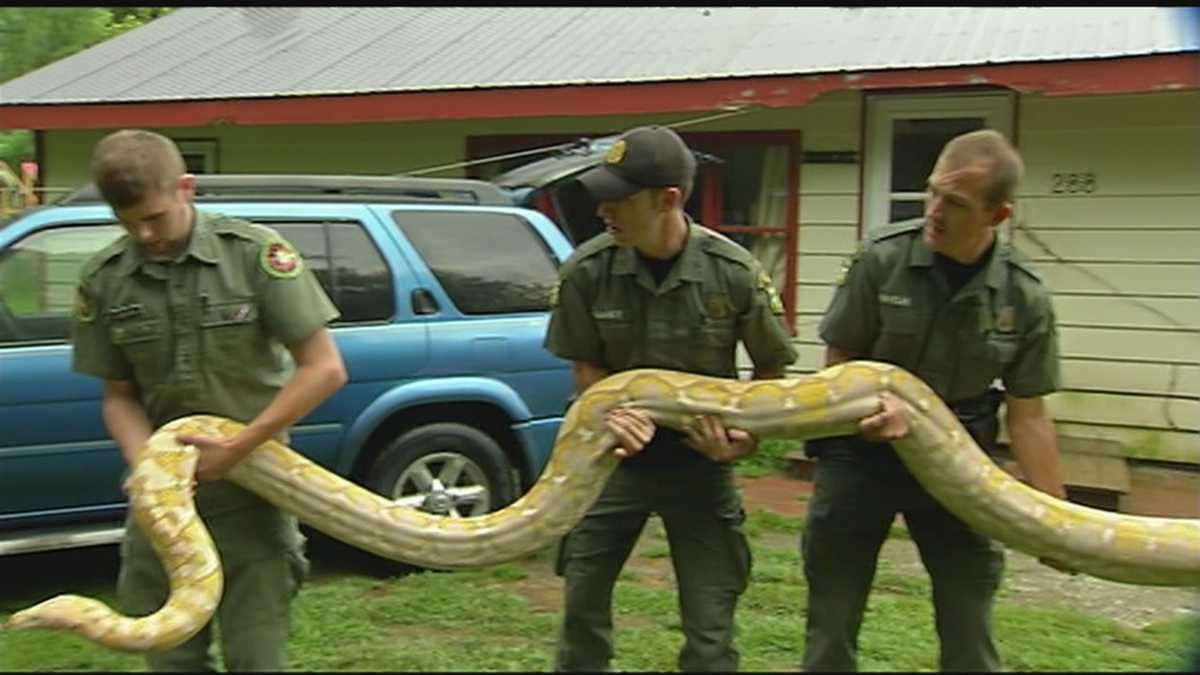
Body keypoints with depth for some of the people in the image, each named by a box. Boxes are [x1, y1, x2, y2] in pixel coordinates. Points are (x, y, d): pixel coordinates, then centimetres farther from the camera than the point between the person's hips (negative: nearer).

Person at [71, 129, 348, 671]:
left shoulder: (254, 252, -11)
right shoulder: (103, 280, -2)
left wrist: (237, 448, -14)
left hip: (249, 493, -3)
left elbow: (324, 369, -11)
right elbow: (119, 397, 6)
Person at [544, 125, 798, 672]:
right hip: (616, 454, 2)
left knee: (709, 629, 3)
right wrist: (615, 415, -21)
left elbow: (770, 367, 0)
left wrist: (747, 434, -14)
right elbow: (586, 366, -2)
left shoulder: (735, 273, -16)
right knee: (582, 604, 11)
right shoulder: (587, 271, -14)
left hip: (699, 461, -1)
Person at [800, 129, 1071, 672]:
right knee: (831, 627, 7)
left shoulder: (1024, 297, -9)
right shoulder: (882, 259, -13)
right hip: (860, 450, -1)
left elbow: (1027, 415, -2)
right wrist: (870, 404, -26)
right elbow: (838, 362, -5)